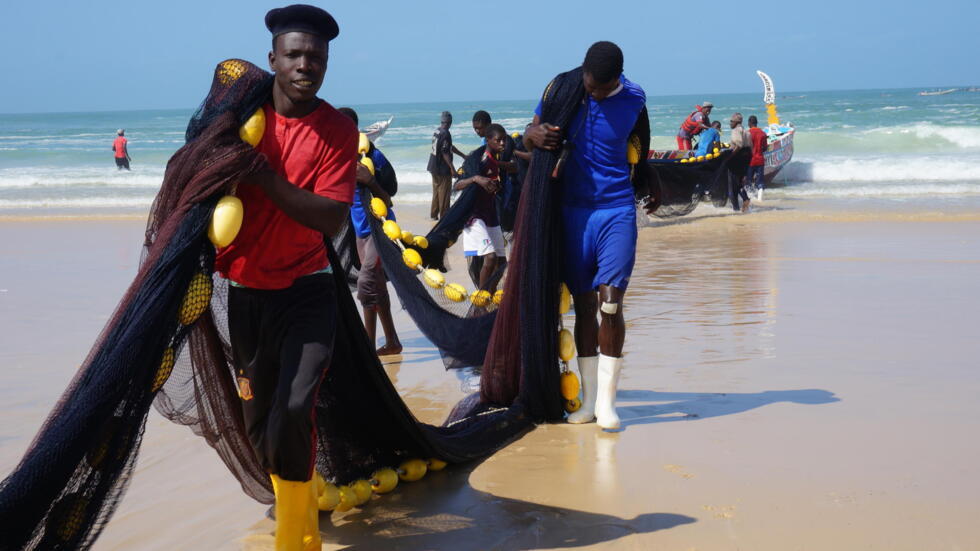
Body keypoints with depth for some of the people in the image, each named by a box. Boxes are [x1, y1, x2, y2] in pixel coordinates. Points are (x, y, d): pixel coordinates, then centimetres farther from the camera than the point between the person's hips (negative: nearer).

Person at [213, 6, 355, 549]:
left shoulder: (338, 129, -7)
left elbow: (331, 218, -16)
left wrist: (264, 177, -22)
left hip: (305, 290, -3)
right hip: (246, 291, 3)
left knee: (292, 411, -19)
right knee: (259, 422, 11)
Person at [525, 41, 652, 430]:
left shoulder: (634, 99, -1)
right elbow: (527, 137, 7)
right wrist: (535, 136, -15)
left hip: (617, 210, -1)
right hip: (573, 208, 1)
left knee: (610, 301, -10)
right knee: (583, 304, 6)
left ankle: (606, 402, -3)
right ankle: (589, 399, 14)